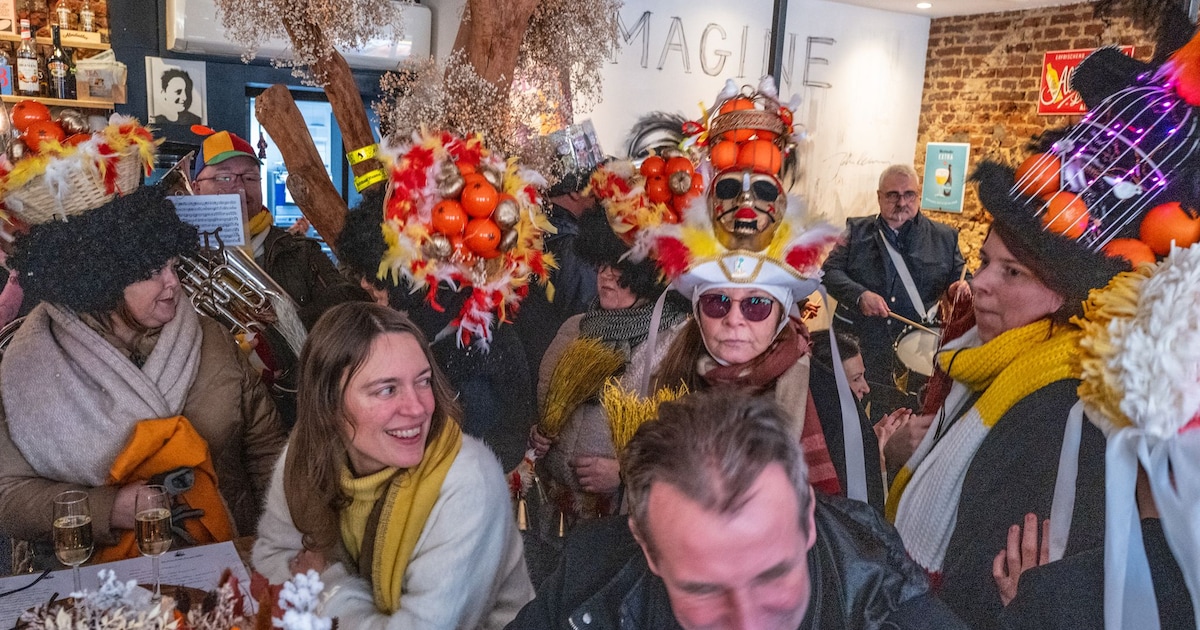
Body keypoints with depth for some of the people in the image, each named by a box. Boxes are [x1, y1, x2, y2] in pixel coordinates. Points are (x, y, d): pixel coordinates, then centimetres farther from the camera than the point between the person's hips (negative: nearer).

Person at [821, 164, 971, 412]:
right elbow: (830, 270, 0)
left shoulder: (944, 238, 9)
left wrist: (961, 287, -10)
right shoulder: (858, 230, 7)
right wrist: (859, 294, -18)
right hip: (856, 348, 0)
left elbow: (960, 278, 15)